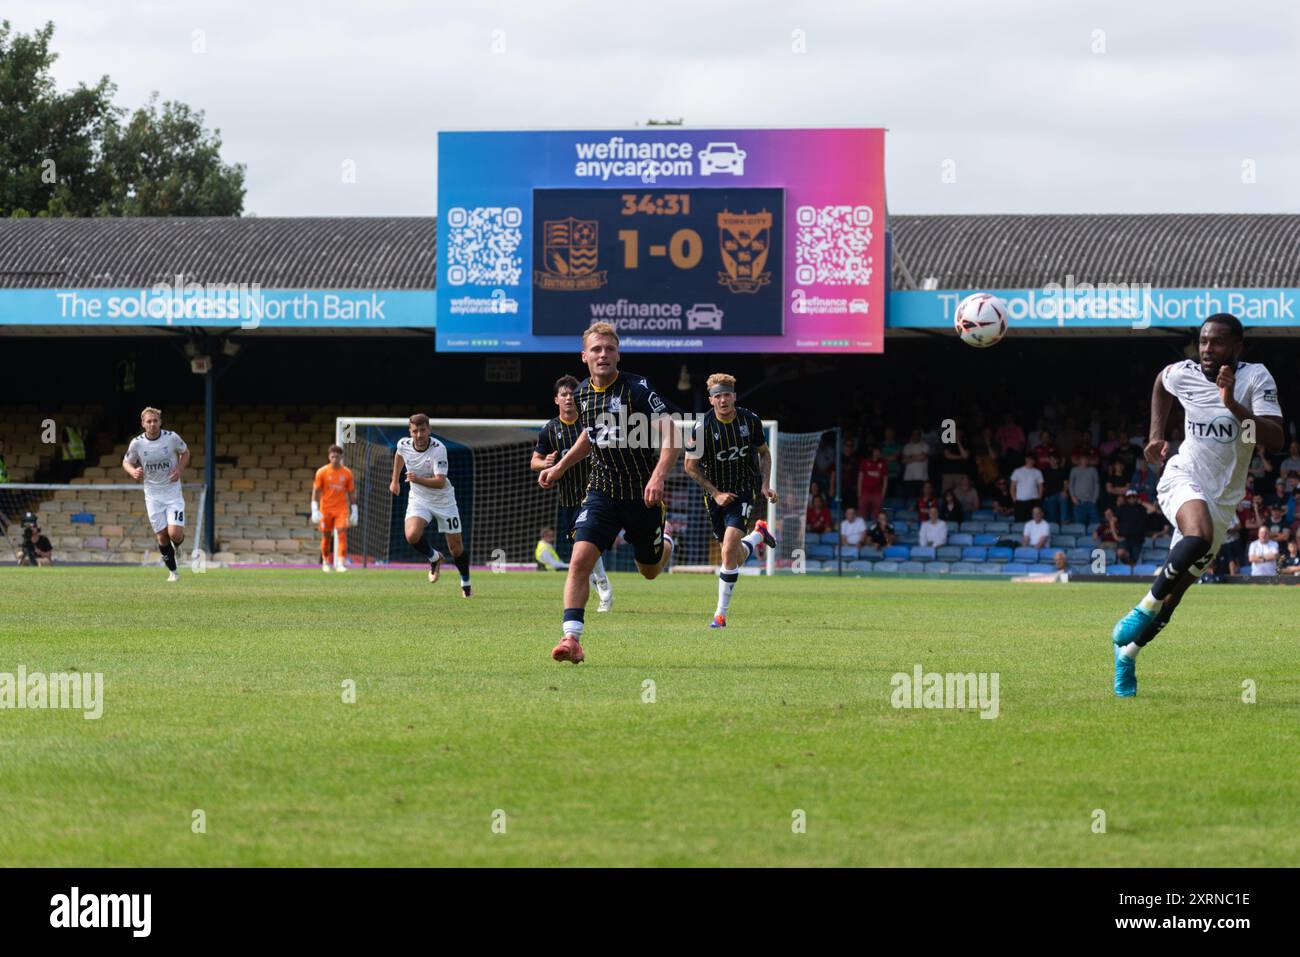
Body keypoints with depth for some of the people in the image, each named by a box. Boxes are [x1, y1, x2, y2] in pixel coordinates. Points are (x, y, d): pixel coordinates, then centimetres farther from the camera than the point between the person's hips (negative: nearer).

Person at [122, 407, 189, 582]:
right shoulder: (137, 443, -9)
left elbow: (185, 452, 10)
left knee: (175, 534, -14)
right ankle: (172, 571, 19)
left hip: (173, 491, -1)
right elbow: (126, 462, 7)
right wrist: (133, 472, -16)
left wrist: (180, 469, -8)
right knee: (162, 536, 0)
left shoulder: (172, 438, -10)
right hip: (152, 494, 1)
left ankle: (178, 542, 25)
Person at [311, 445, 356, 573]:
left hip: (341, 509, 0)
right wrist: (315, 510, -9)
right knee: (326, 536, 6)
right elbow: (316, 492, -1)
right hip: (325, 510, 0)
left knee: (342, 534, -14)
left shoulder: (347, 473, 3)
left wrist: (353, 511, 7)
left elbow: (351, 493, 9)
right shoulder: (321, 472, -2)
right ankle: (325, 562, 25)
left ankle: (341, 563, -17)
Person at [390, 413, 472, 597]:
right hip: (418, 499, 3)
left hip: (443, 499, -3)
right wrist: (395, 480, 23)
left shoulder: (439, 449, -26)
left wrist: (418, 479, -49)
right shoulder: (403, 444, -12)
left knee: (456, 547, 2)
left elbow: (440, 482, -34)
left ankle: (465, 582, 31)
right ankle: (434, 558, 8)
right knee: (412, 535, -25)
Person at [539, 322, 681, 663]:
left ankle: (666, 541, 52)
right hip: (602, 491, 3)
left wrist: (659, 476, -33)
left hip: (643, 494, -3)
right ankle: (572, 638, -18)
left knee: (650, 570, 16)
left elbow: (671, 437, -19)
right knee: (580, 560, -18)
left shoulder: (637, 388, -15)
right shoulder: (583, 393, 3)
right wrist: (560, 467, 21)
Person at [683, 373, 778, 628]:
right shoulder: (703, 427, -13)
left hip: (746, 492, -1)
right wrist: (715, 493, -11)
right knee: (735, 559, 9)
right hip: (717, 495, 1)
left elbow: (764, 453, 11)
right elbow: (690, 465, -4)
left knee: (729, 551, -19)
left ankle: (721, 613, -8)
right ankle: (758, 534, 45)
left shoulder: (751, 420, -6)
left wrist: (765, 485, -2)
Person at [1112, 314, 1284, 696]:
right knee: (1199, 536, -36)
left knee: (1175, 591, 4)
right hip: (1183, 477, -1)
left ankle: (1127, 652, 23)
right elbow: (1161, 382, 23)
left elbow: (1275, 440, -22)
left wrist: (1233, 405, -32)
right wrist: (1156, 434, 15)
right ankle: (1144, 609, -20)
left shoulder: (1256, 378, -11)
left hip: (1222, 498, 1)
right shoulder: (1183, 374, -4)